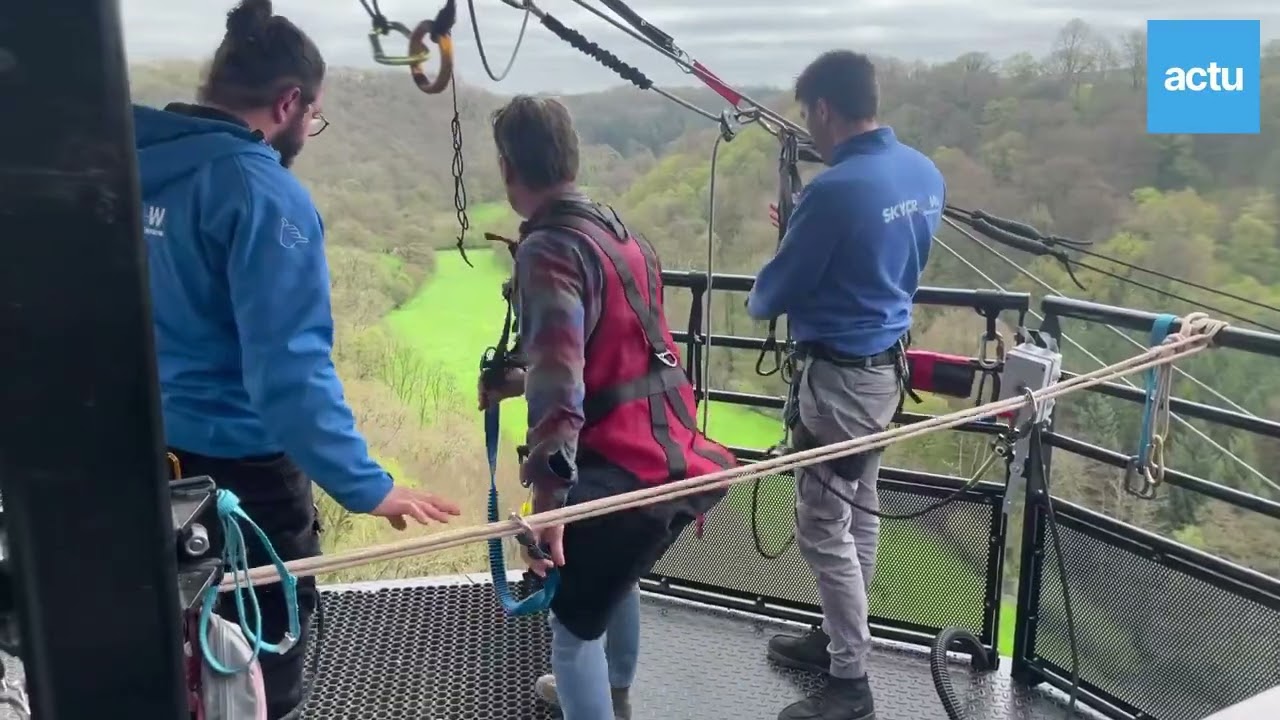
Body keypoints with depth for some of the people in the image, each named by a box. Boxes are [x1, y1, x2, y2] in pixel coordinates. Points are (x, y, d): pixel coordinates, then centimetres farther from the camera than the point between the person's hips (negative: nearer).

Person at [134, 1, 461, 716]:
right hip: (240, 467, -7)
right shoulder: (264, 194, -20)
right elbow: (289, 366, -27)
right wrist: (366, 483, -23)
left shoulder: (131, 168, 2)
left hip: (147, 457, 8)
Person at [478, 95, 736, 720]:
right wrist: (519, 381, 26)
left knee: (575, 620, 8)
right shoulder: (618, 231, 12)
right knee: (616, 580, 32)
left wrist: (547, 502, -31)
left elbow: (560, 391, -27)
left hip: (622, 473, -9)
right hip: (680, 460, 9)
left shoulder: (548, 250, -15)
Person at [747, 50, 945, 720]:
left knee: (824, 528, 2)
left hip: (837, 376, -9)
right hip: (887, 363, 9)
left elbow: (774, 293, -13)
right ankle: (839, 637, 36)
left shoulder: (834, 189, -24)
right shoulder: (925, 172, 3)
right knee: (859, 512, 20)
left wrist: (758, 299, 10)